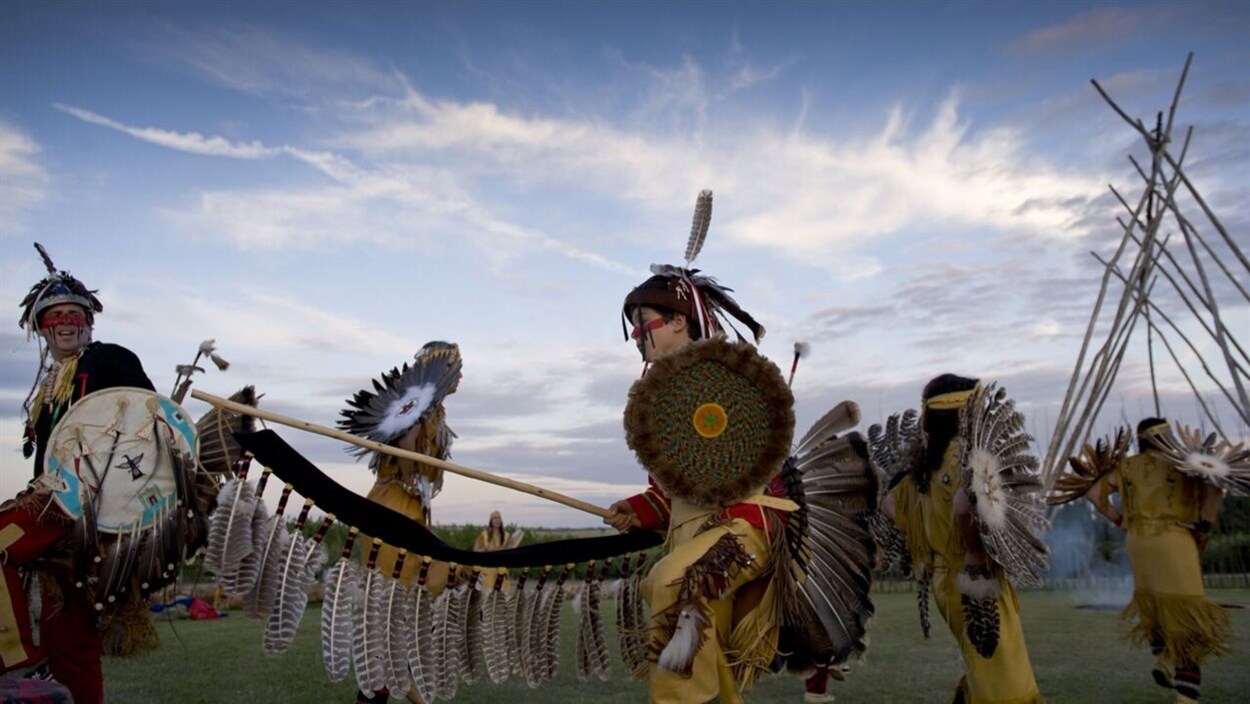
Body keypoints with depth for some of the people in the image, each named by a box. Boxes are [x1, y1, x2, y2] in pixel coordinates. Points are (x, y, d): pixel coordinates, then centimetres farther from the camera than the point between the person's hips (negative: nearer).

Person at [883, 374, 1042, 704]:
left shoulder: (927, 460, 9)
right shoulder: (965, 452, -17)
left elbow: (890, 503, 17)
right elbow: (963, 505, -36)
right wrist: (976, 555, -22)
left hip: (945, 579, 9)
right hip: (974, 580, -8)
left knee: (982, 671, 24)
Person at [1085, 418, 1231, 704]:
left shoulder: (1128, 466, 8)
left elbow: (1094, 493, 5)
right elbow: (1214, 487, -14)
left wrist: (1119, 519, 12)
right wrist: (1203, 526, -5)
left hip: (1138, 540, 3)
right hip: (1174, 539, -3)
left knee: (1153, 600, 26)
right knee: (1184, 608, -2)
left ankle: (1161, 658, 11)